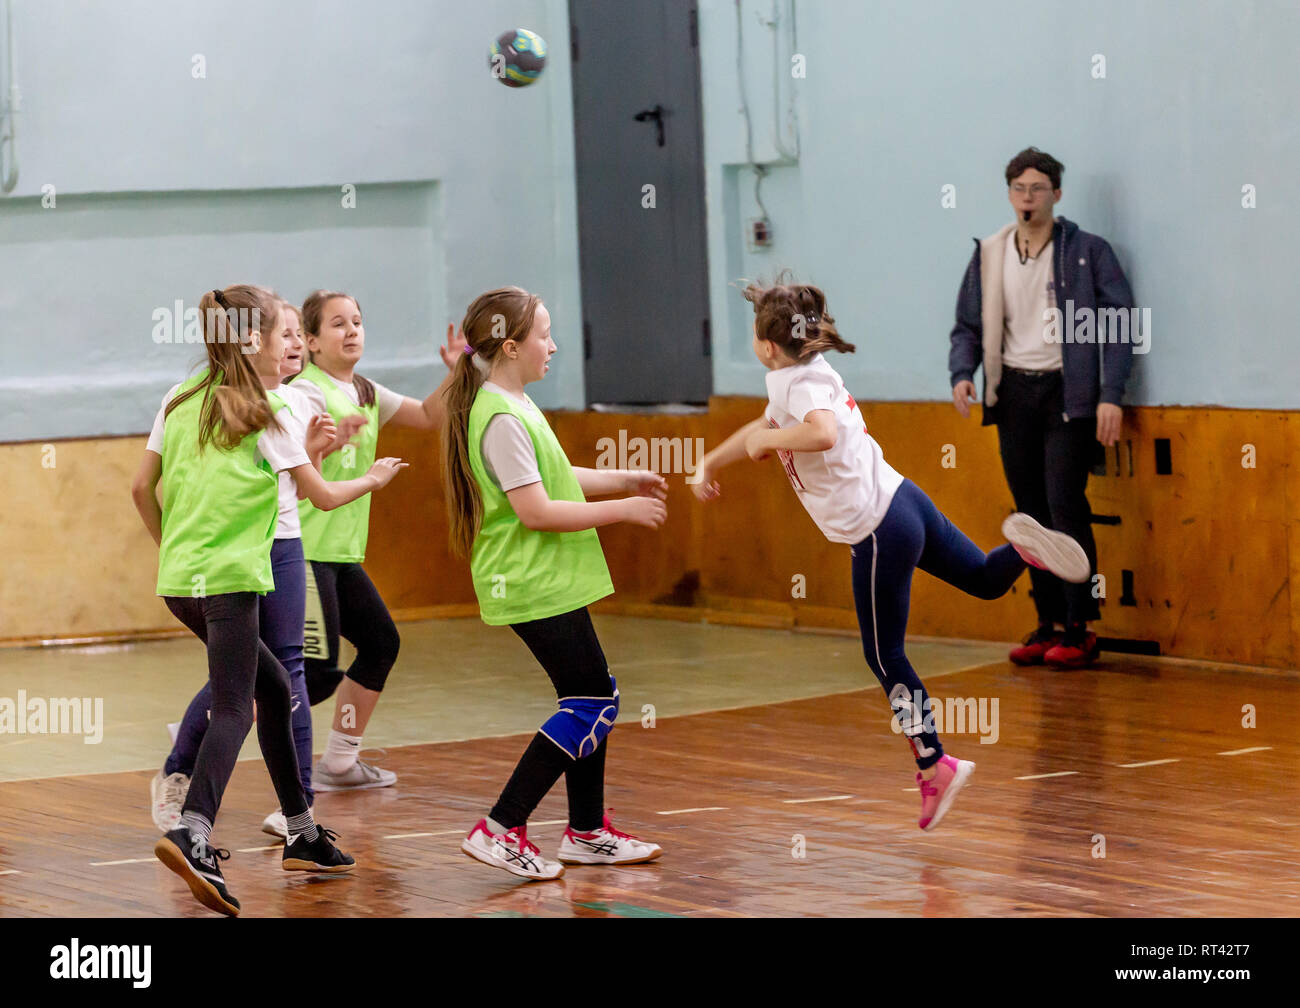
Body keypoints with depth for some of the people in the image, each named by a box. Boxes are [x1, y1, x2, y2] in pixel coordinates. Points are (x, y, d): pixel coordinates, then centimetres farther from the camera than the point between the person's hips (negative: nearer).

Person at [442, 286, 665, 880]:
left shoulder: (515, 407, 13)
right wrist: (622, 510, -15)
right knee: (593, 703, -8)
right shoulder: (501, 419, -20)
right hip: (533, 585, -10)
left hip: (549, 580, 10)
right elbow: (536, 510, -23)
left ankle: (587, 832, 22)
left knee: (590, 700, 14)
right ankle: (500, 830, -8)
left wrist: (623, 479, 18)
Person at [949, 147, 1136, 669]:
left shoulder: (1088, 252, -3)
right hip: (1013, 393, 5)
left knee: (1066, 507, -11)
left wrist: (1111, 395, -13)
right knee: (1031, 513, 7)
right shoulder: (989, 256, 9)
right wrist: (962, 373, -4)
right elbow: (968, 326, 15)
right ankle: (1047, 623, 15)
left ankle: (1079, 629, -6)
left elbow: (1119, 325, -5)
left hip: (1067, 393, -4)